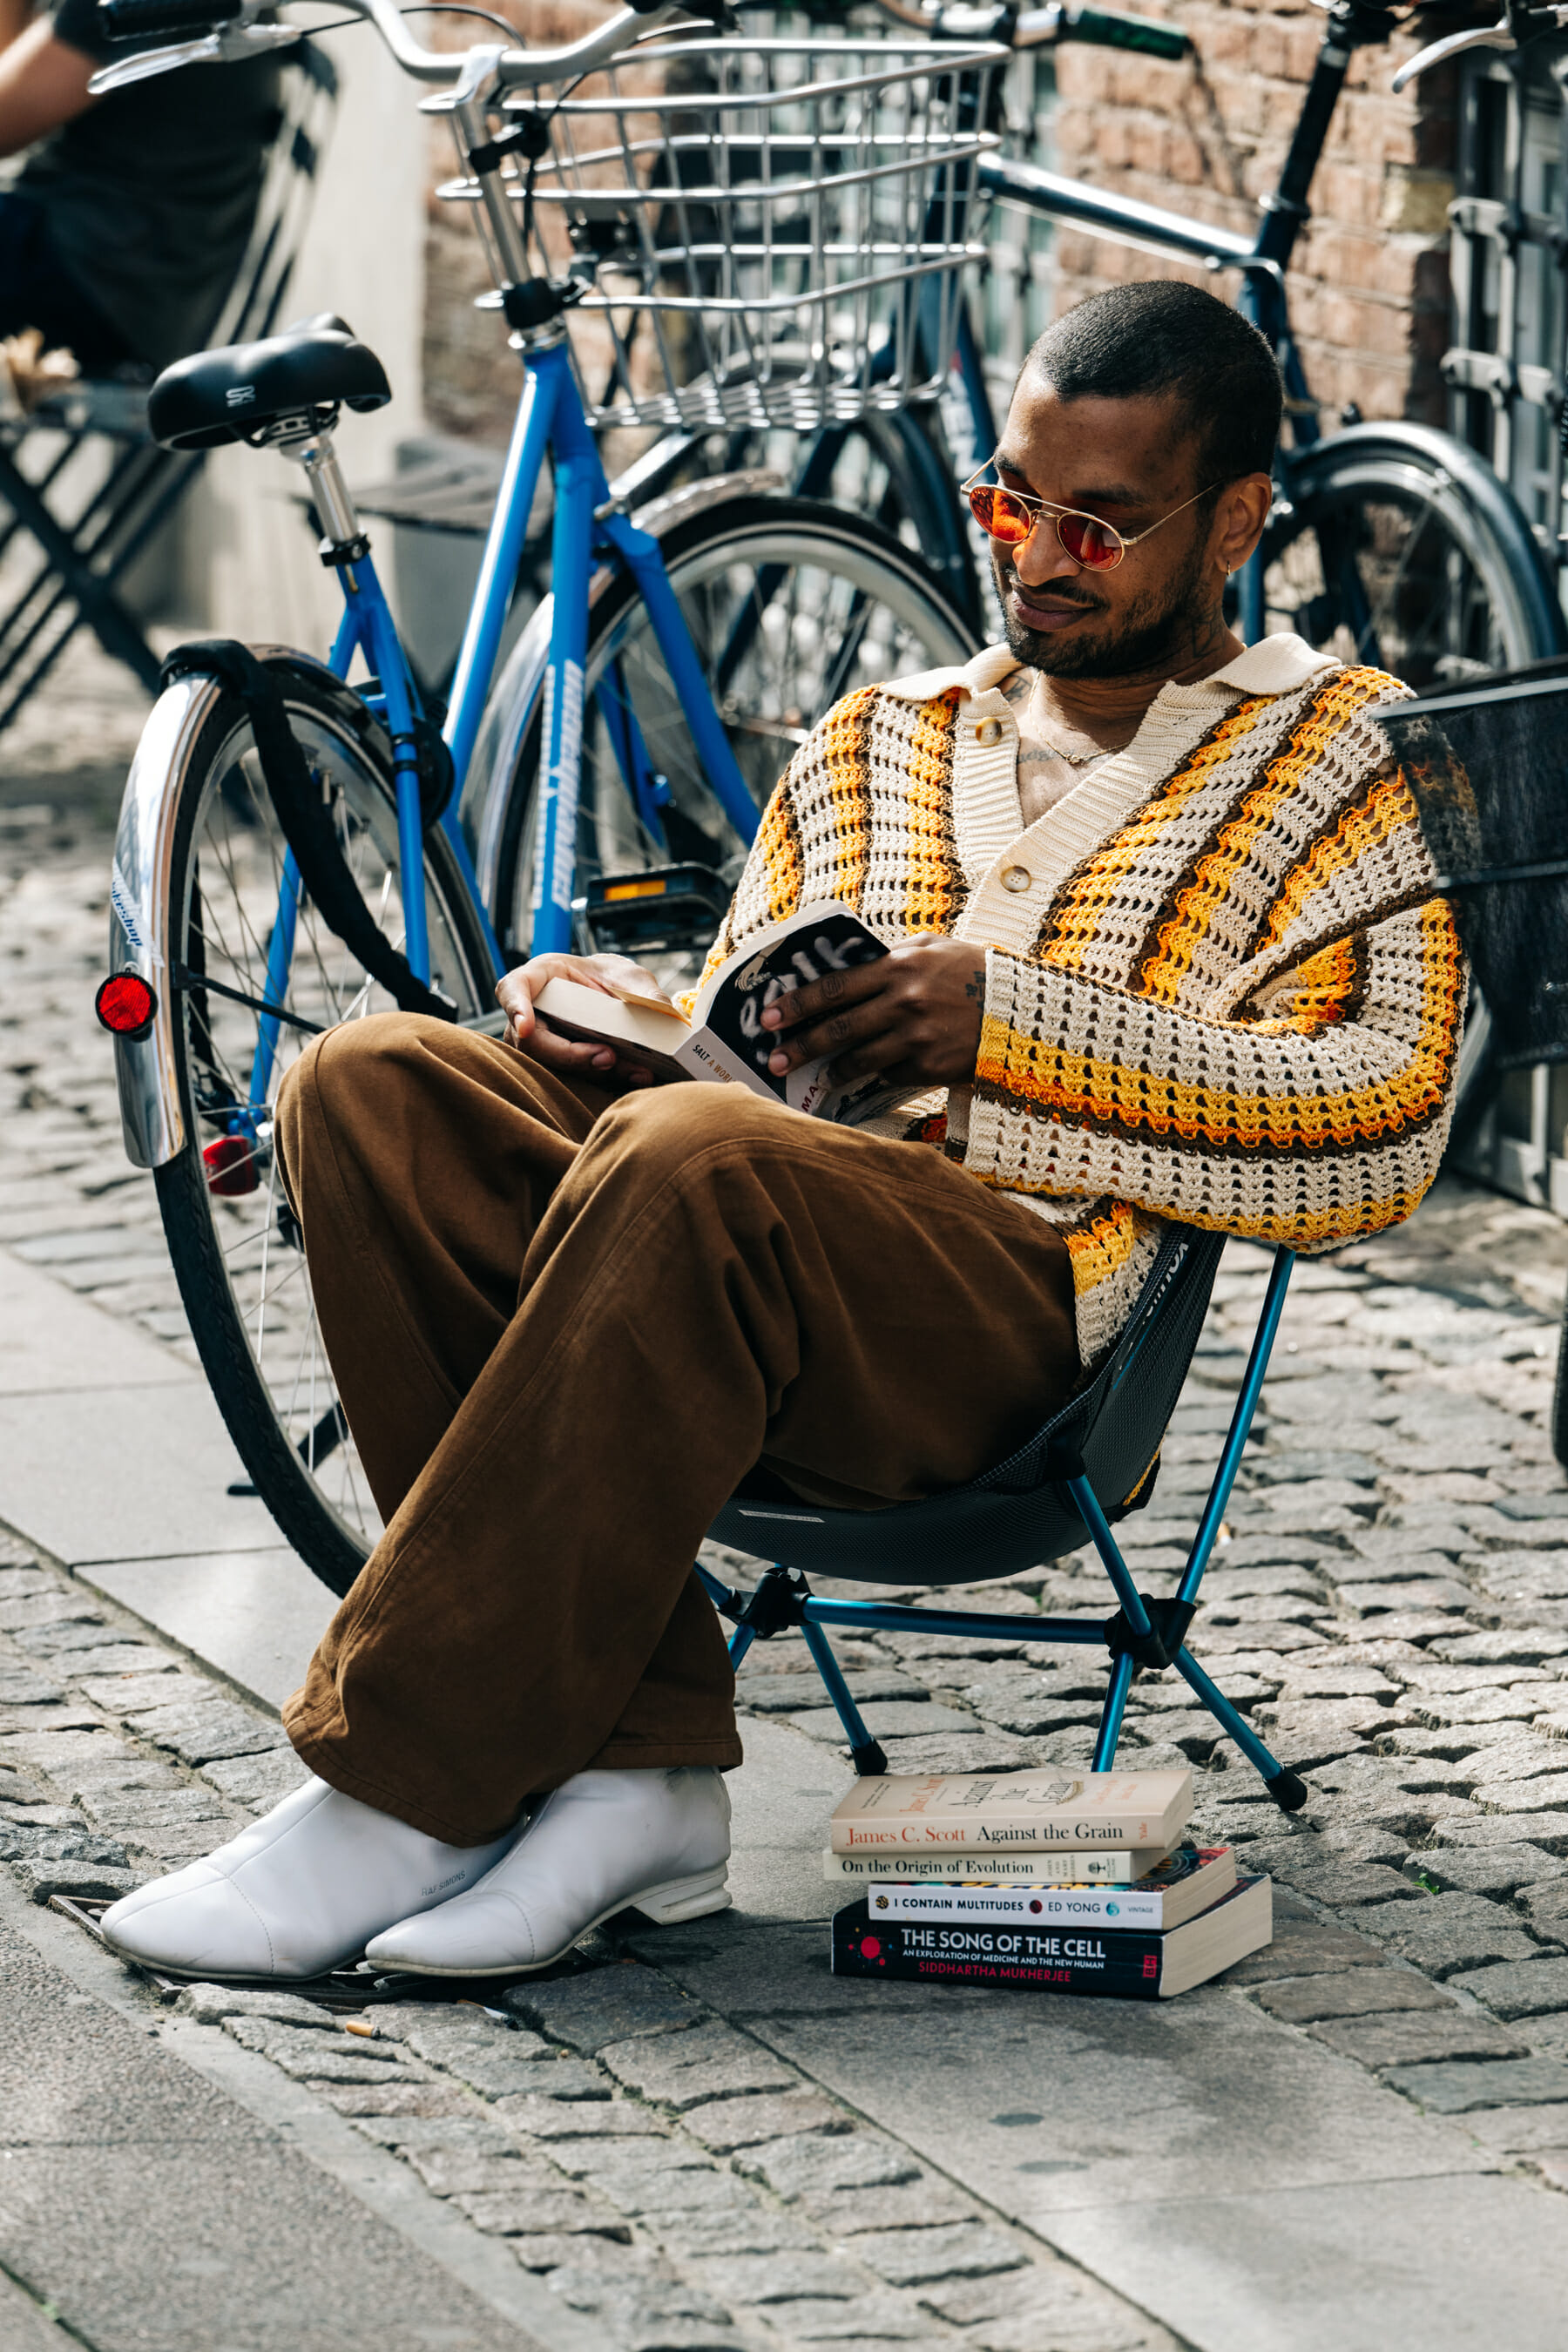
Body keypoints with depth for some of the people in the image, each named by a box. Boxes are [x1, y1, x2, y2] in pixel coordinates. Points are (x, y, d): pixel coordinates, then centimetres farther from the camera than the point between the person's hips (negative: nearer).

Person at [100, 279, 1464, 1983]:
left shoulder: (1330, 762, 13)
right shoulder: (875, 744, 29)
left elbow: (1381, 1124, -3)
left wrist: (1007, 1015, -12)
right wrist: (589, 1019, 0)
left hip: (1021, 1302, -6)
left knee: (695, 1171, -36)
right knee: (372, 1084, -19)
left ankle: (395, 1796, -31)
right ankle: (631, 1770, -25)